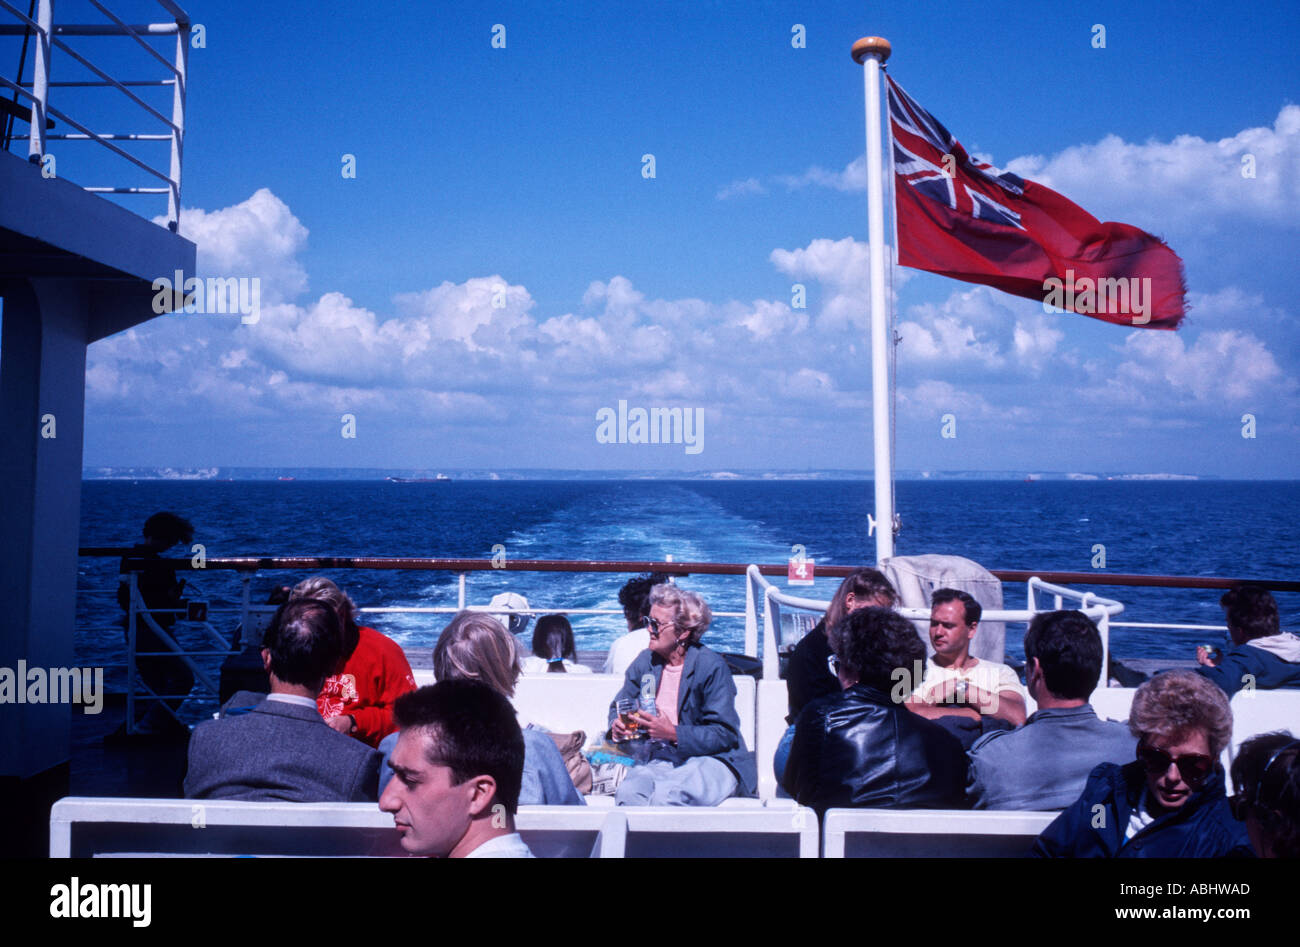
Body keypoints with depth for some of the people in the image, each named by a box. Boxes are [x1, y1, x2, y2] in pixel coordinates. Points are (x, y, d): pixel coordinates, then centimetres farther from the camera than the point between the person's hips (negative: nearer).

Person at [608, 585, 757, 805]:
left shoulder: (711, 665, -10)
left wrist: (674, 733, -23)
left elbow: (724, 735, -12)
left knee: (665, 795, -35)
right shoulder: (646, 661, 7)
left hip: (713, 760, -4)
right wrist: (617, 727, -3)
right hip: (663, 760, 4)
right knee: (627, 791, -30)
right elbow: (618, 706, 22)